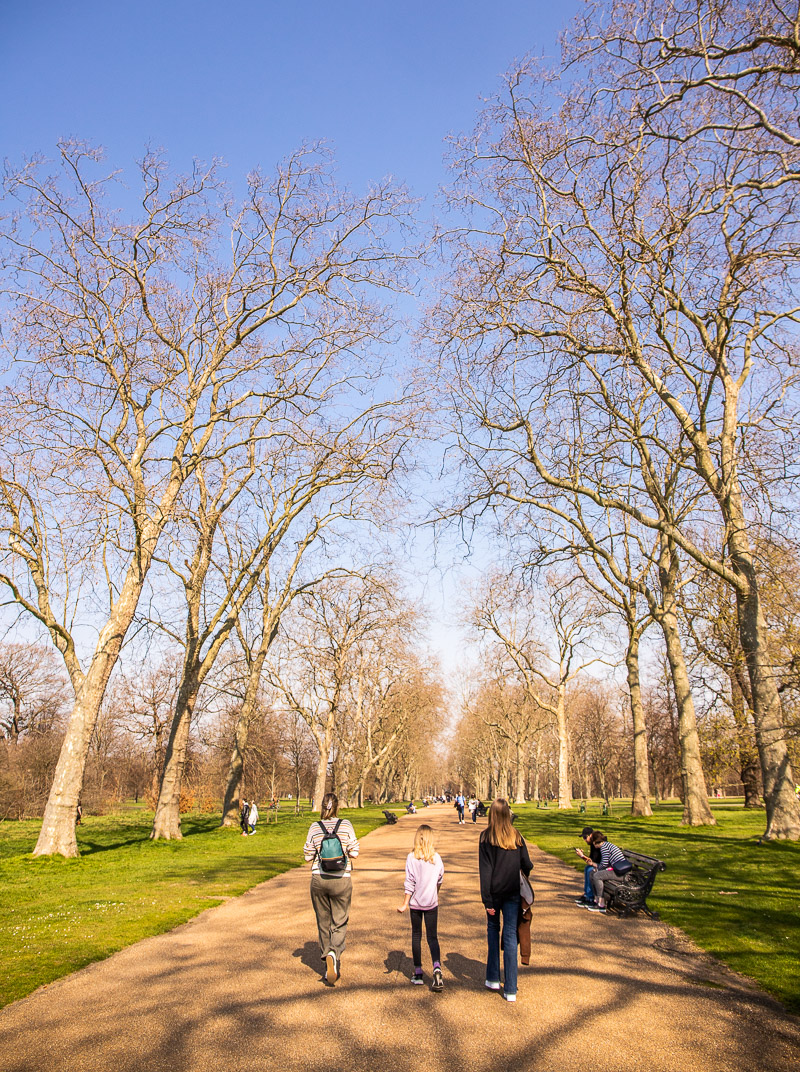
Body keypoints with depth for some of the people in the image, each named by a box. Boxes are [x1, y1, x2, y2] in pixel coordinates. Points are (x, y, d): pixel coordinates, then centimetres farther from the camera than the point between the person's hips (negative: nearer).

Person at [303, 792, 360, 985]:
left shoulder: (315, 827, -5)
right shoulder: (346, 825, -7)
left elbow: (308, 855, -1)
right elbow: (354, 853, -6)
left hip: (319, 879, 1)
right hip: (341, 880, -1)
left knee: (323, 922, 15)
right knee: (340, 922, 8)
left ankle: (329, 962, 19)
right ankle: (334, 953, -16)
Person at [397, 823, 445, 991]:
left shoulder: (411, 857, -10)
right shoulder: (436, 857, -3)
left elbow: (410, 883, -11)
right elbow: (440, 880, 9)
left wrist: (405, 904, -6)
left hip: (415, 902, -1)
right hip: (432, 902, 1)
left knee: (416, 936, 12)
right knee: (432, 937, 6)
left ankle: (418, 973, 18)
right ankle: (437, 967, -15)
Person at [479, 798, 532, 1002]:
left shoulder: (486, 837, -8)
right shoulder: (517, 837, -1)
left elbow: (485, 870, -11)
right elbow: (526, 865, 2)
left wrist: (487, 899, -10)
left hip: (495, 892, -1)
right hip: (513, 893, 1)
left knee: (493, 930, 19)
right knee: (510, 935, 5)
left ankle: (493, 979, 23)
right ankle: (510, 990, 6)